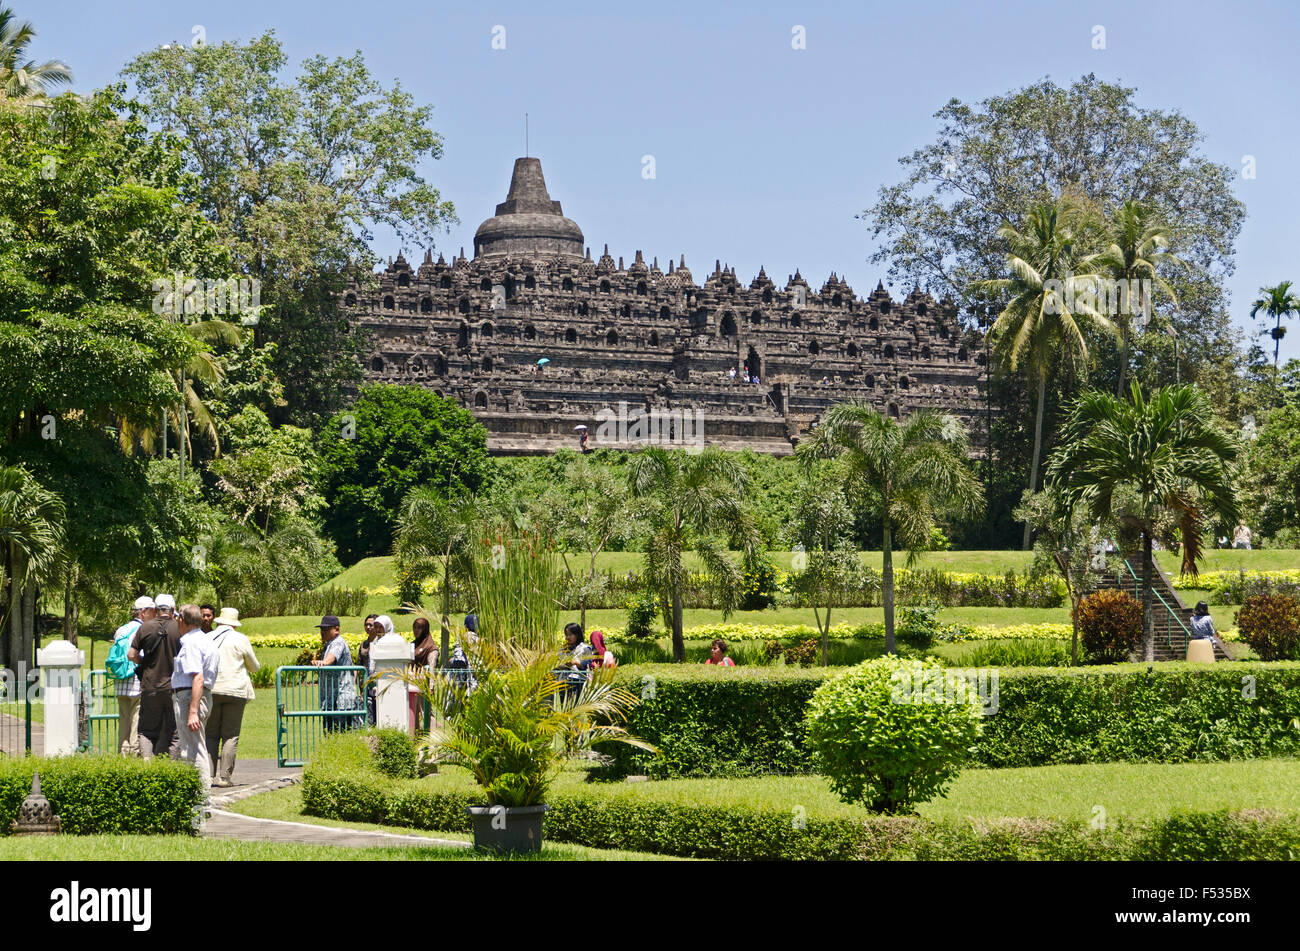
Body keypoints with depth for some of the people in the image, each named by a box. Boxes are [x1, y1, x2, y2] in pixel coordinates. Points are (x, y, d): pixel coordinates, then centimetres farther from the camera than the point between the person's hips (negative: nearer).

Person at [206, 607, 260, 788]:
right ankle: (225, 776, -3)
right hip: (235, 691, -2)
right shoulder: (240, 640, 0)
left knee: (211, 734, 8)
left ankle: (210, 774, -1)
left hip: (210, 690, 2)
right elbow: (254, 667, 10)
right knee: (230, 736, 2)